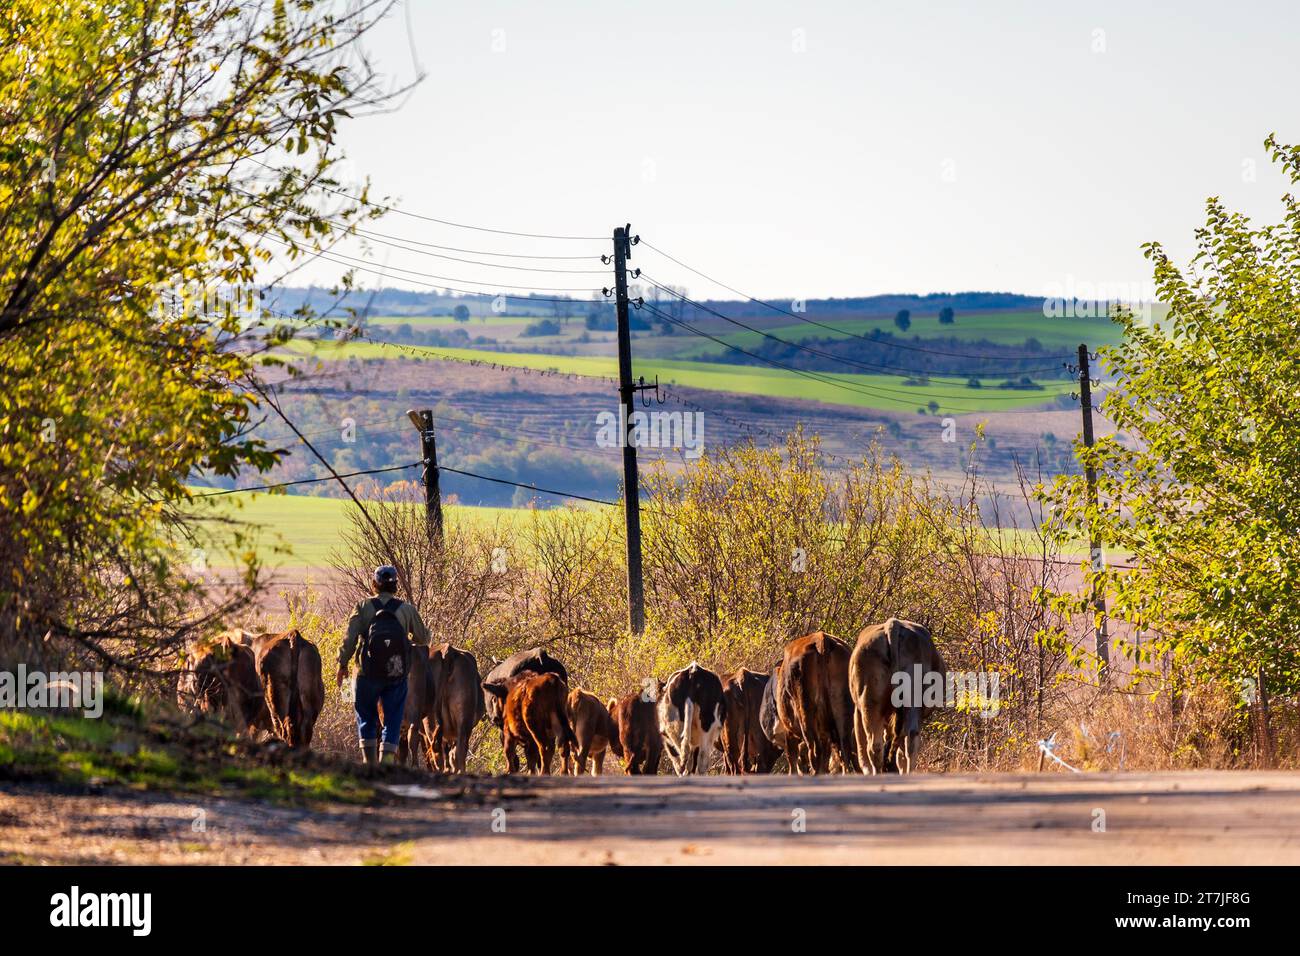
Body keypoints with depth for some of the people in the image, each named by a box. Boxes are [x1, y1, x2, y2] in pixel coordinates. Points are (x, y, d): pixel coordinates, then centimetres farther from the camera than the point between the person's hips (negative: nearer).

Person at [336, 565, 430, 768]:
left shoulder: (363, 607, -1)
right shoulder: (407, 610, 2)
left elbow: (350, 639, -7)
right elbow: (423, 638, 11)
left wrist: (343, 664, 2)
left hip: (368, 673, 0)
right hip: (397, 675, 0)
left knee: (366, 717, 13)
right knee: (393, 721, 8)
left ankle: (369, 762, 10)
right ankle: (387, 760, 0)